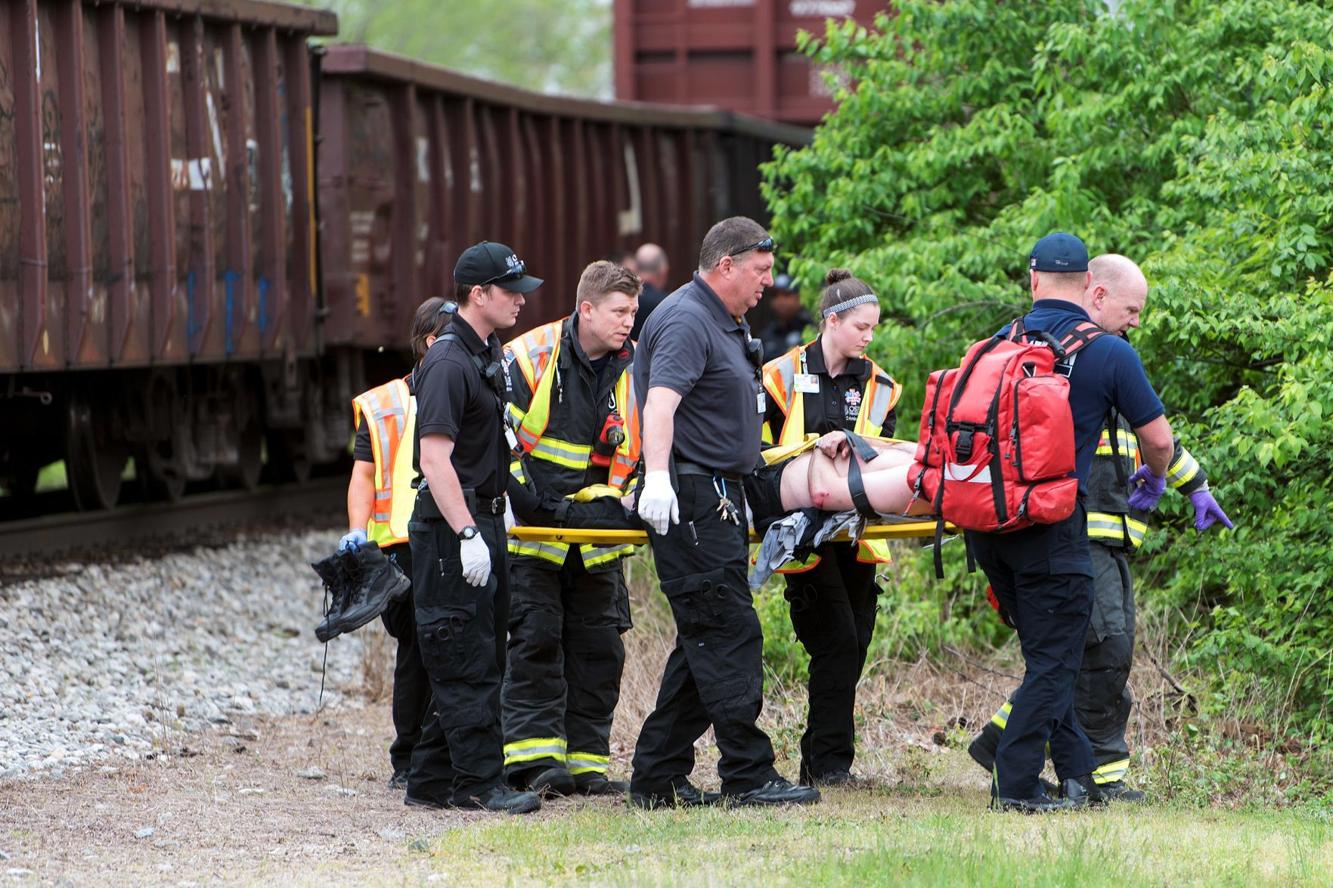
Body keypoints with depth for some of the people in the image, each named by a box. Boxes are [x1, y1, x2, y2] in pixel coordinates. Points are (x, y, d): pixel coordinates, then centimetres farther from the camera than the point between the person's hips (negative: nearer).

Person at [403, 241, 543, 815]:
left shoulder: (486, 355, 15)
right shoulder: (448, 363, -16)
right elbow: (435, 457, -22)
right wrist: (467, 534, -26)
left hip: (482, 520, 10)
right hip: (451, 529, -10)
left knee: (480, 660, 11)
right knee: (466, 661, -8)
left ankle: (433, 781, 16)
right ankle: (480, 783, -6)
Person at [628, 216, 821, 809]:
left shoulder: (727, 325, 20)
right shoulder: (686, 322, -14)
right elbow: (661, 403, -28)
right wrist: (657, 478, -42)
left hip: (719, 502, 11)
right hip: (690, 503, -11)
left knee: (706, 641, 10)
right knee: (729, 635, -10)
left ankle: (657, 777, 13)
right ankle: (748, 776, -9)